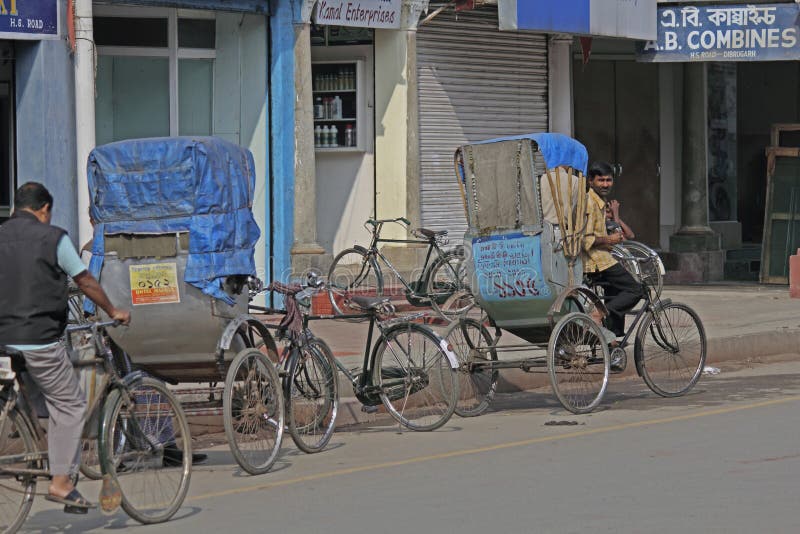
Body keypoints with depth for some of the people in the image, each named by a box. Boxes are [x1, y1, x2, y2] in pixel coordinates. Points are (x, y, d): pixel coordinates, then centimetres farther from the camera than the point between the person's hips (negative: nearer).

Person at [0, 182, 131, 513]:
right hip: (40, 339, -5)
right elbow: (84, 281, 4)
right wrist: (113, 312, 19)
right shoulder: (52, 238, -3)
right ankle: (61, 482, 0)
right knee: (69, 405, 6)